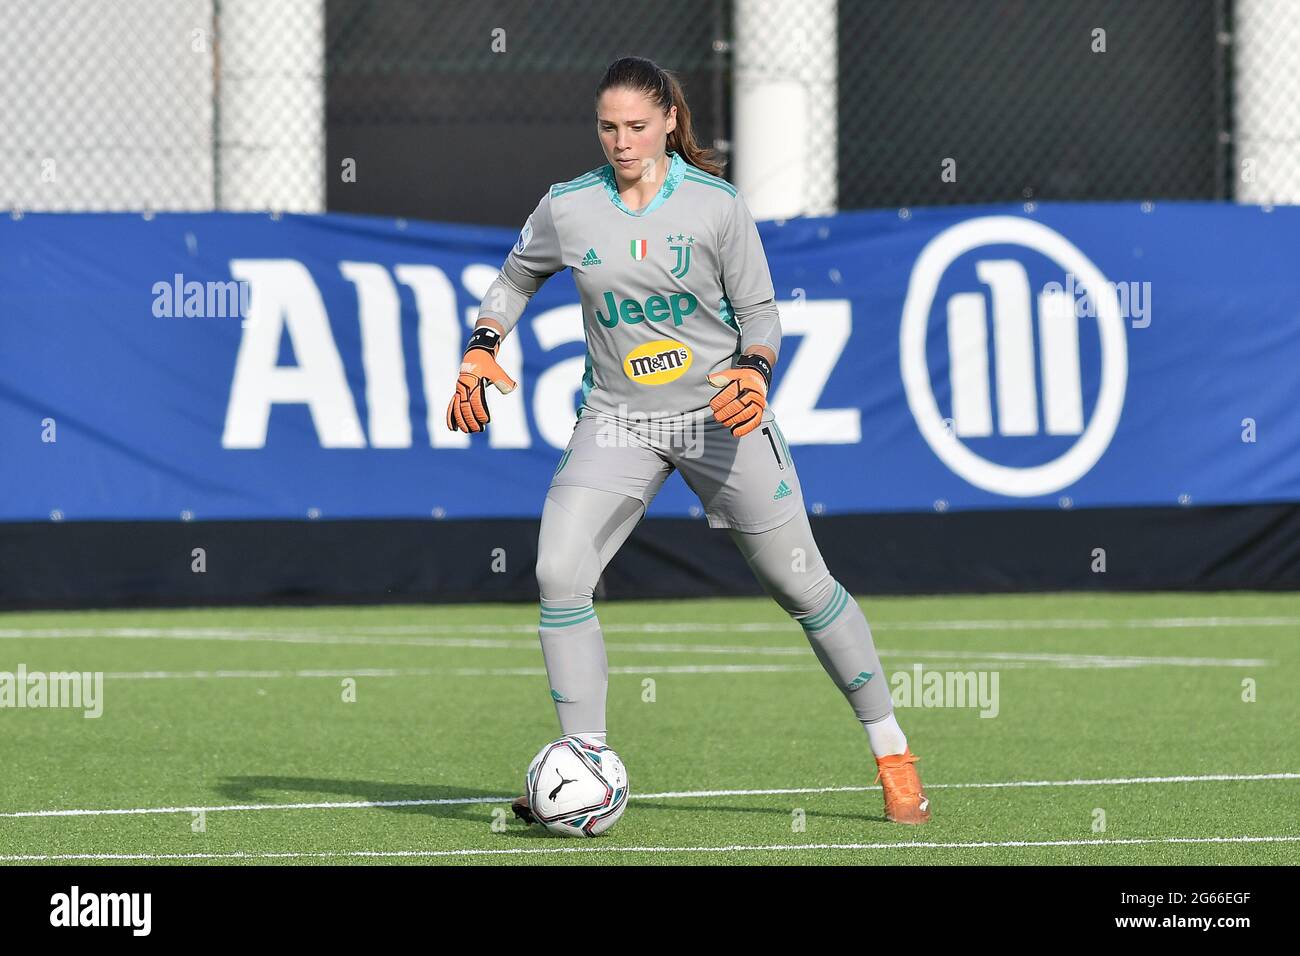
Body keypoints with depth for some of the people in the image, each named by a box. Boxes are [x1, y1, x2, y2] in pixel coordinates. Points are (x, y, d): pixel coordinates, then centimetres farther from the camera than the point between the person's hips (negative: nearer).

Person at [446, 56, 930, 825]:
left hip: (720, 414, -2)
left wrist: (755, 371, -21)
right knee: (560, 572, -17)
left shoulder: (718, 205, -8)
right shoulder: (567, 208, -2)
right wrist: (482, 349, 1)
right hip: (618, 419, 2)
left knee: (802, 583, 1)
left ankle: (892, 753, 17)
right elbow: (517, 278, 17)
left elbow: (760, 314, -1)